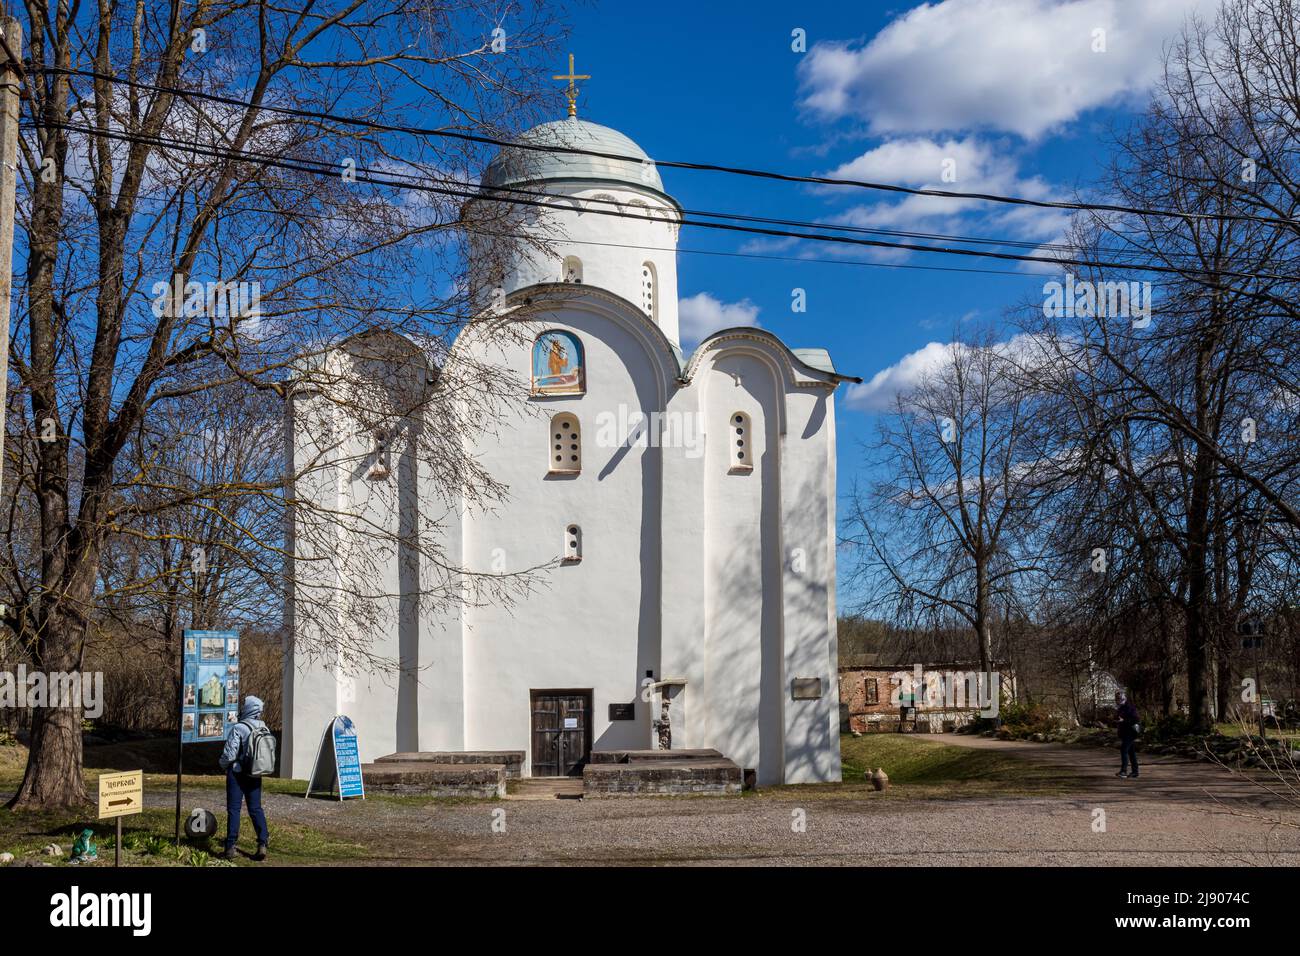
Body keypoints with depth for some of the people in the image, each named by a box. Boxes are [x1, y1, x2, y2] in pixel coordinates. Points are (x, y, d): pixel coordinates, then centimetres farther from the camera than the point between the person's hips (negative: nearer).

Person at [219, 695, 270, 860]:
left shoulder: (238, 728, -17)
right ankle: (262, 844, 2)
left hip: (237, 774, -5)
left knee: (233, 809, 2)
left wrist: (224, 765, 4)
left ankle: (231, 847, 2)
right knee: (256, 809, 10)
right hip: (255, 776, 5)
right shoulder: (264, 729, 4)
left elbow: (229, 755, -16)